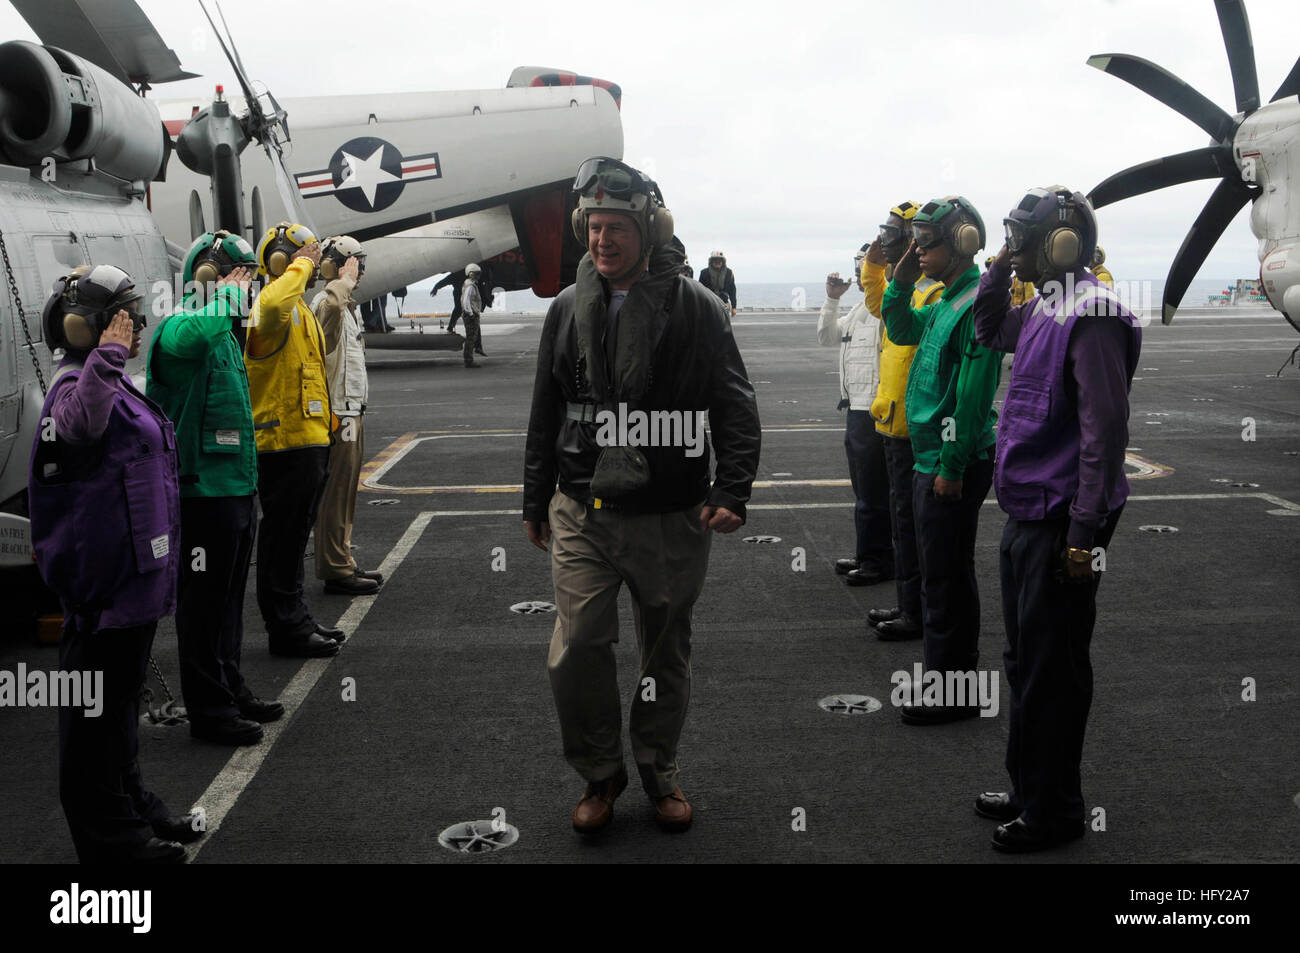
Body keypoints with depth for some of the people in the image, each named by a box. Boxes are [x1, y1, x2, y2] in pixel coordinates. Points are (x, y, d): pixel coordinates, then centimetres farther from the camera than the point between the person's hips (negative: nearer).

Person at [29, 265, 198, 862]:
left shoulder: (115, 385, 18)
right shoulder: (77, 386, -15)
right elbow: (80, 423, -42)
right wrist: (107, 354, -40)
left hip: (135, 570, 10)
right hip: (105, 574, -10)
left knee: (122, 691, 20)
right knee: (98, 700, 0)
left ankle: (129, 803, 33)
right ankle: (107, 833, 10)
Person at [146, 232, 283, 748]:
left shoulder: (226, 334, 16)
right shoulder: (178, 330, -15)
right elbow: (199, 329, -42)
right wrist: (229, 291, -25)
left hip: (236, 486, 10)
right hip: (202, 489, -10)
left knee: (229, 596, 19)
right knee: (203, 599, 1)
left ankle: (230, 688, 32)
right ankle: (208, 708, 10)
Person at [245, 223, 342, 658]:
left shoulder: (299, 308, 20)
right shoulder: (272, 308, -14)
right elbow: (272, 304, -42)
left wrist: (324, 424, 25)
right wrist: (300, 266, -25)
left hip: (307, 438, 10)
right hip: (287, 442, -10)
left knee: (294, 535, 17)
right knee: (284, 536, -2)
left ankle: (296, 618, 27)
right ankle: (286, 629, 5)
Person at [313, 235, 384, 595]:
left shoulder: (348, 306, 19)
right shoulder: (326, 303, -15)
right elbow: (332, 300, -44)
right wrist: (347, 278, -25)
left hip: (352, 412, 10)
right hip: (338, 415, -10)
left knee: (345, 491, 16)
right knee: (336, 493, -5)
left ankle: (343, 563, 26)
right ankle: (336, 569, 1)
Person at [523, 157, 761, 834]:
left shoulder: (695, 309, -4)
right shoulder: (568, 310, 7)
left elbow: (735, 408, -3)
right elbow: (545, 414, 15)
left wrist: (731, 492, -12)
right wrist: (536, 501, 17)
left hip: (670, 517, -2)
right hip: (582, 514, 2)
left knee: (666, 651, 11)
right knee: (575, 650, -6)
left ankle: (660, 772, 32)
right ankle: (599, 772, 17)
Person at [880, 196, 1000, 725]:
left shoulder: (977, 303, -17)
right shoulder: (945, 301, 12)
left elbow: (973, 394, -21)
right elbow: (901, 330, 28)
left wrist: (952, 467, -21)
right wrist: (901, 281, 12)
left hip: (953, 462, -10)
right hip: (929, 457, 10)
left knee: (946, 578, -2)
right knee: (943, 573, 17)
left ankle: (952, 691, 8)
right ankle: (954, 673, 29)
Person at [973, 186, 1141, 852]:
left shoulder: (1091, 317, -18)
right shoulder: (1041, 310, 11)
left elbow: (1104, 431, -22)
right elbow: (989, 333, 32)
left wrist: (1083, 535, -23)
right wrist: (999, 271, 15)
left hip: (1059, 524, -10)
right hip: (1026, 517, 10)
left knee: (1052, 670, 2)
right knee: (1025, 660, 18)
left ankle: (1053, 811, 16)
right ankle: (1029, 789, 33)